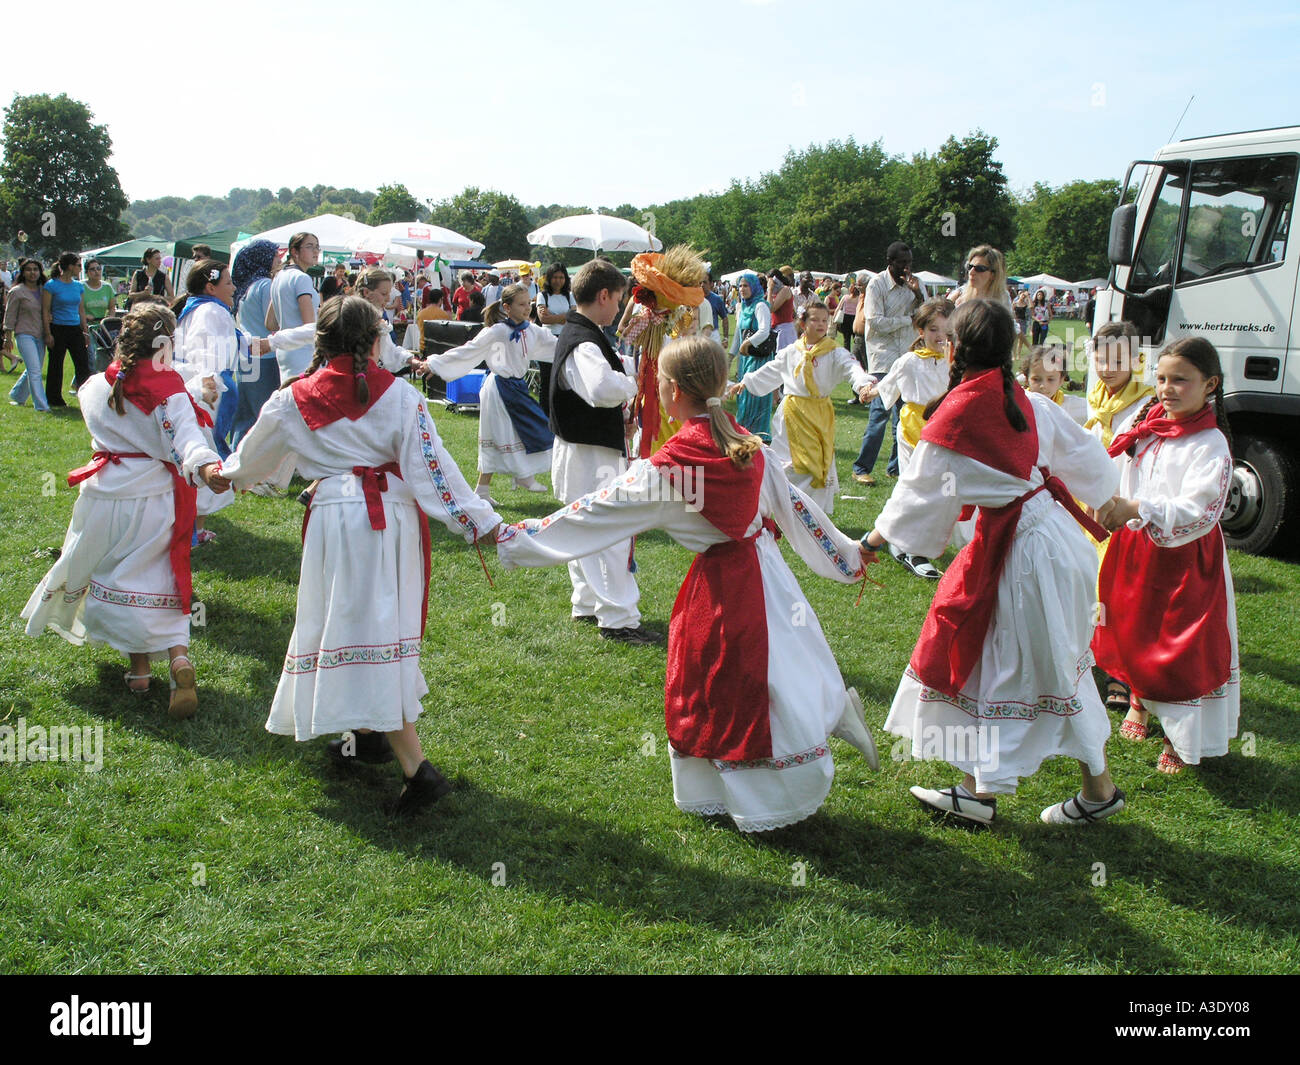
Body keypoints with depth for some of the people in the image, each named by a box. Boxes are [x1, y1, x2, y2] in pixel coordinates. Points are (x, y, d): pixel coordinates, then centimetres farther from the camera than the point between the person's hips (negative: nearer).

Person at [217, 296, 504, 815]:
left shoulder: (295, 399, 4)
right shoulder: (398, 395, -2)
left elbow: (256, 454, 21)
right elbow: (432, 466, -6)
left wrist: (228, 474, 43)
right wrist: (478, 521, -3)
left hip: (336, 518, -1)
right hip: (394, 518, 2)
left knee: (356, 625, -2)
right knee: (385, 624, 17)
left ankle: (417, 766, -11)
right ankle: (368, 737, 33)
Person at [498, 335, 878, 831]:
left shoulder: (668, 466, -19)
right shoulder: (747, 445, 0)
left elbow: (596, 514, -14)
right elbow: (796, 508, 9)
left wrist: (515, 539, -4)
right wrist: (845, 554, 23)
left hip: (722, 583, -7)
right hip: (765, 566, 7)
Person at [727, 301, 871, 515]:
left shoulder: (834, 353, 0)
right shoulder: (791, 352, 8)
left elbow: (851, 367, -17)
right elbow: (768, 372, 19)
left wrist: (863, 384, -37)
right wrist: (744, 383, 19)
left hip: (820, 413, -1)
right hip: (793, 412, 2)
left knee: (820, 462, -2)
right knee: (788, 462, 3)